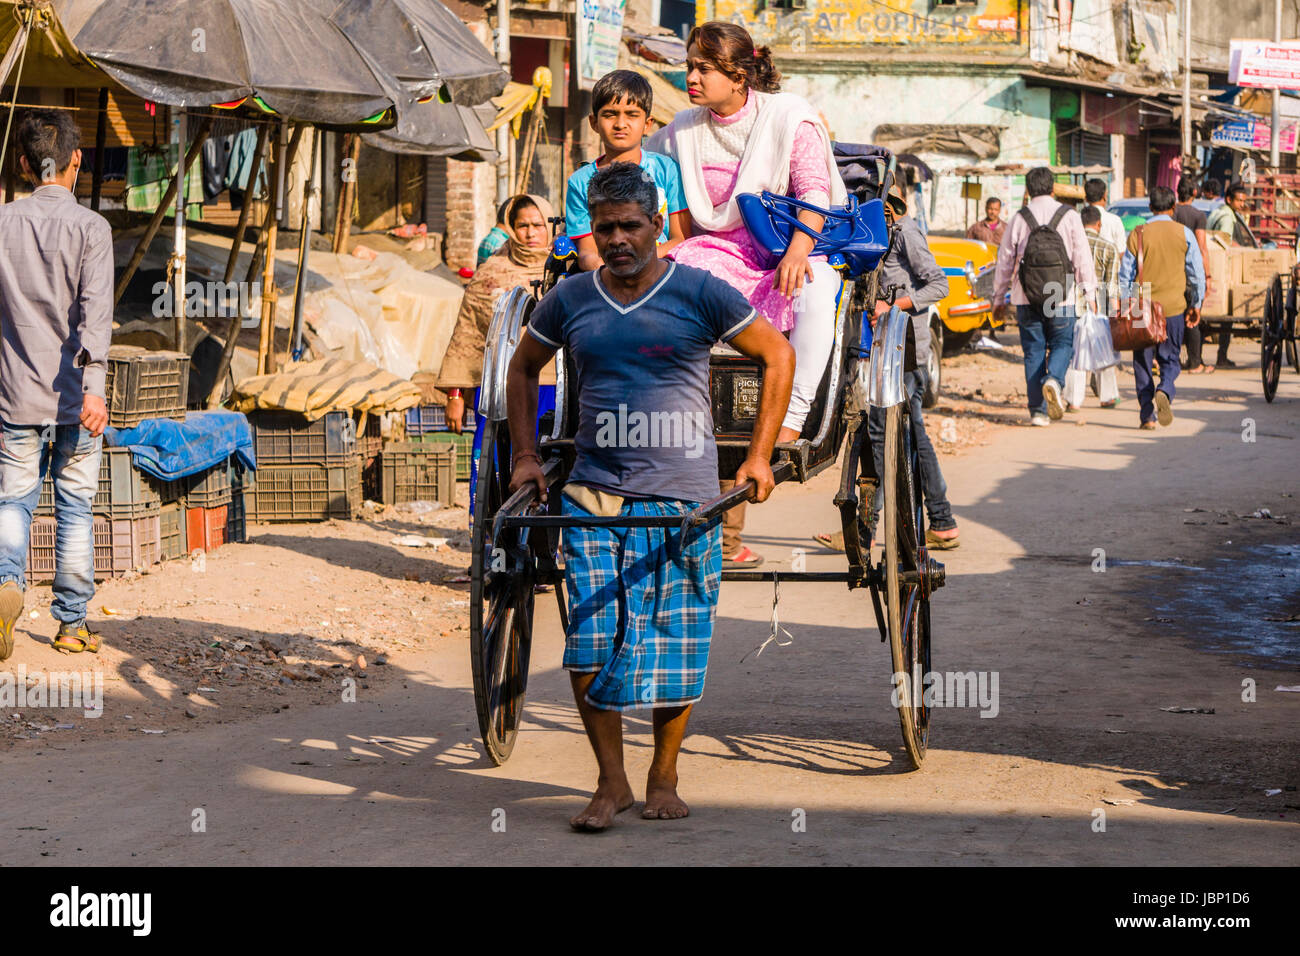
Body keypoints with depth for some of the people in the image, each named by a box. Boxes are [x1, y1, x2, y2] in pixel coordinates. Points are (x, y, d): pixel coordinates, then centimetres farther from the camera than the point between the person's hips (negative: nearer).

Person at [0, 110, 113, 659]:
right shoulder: (90, 227, -6)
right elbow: (95, 309, -18)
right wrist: (93, 383, -25)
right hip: (73, 394, -1)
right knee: (75, 505, 10)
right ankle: (72, 624, 14)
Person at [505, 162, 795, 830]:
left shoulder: (700, 293, -3)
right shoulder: (570, 300, 5)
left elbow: (778, 356, 5)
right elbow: (524, 368, 23)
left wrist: (759, 456, 2)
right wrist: (525, 455, 14)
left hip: (682, 500, -2)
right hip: (592, 497, 2)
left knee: (674, 648, 2)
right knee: (590, 648, -7)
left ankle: (663, 778, 21)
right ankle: (610, 782, 6)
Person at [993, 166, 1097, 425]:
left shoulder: (1018, 219, 3)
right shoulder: (1069, 216, 0)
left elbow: (1005, 260, 8)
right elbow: (1082, 256, 0)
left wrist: (998, 296, 17)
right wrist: (1090, 291, 7)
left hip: (1026, 298, 1)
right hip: (1061, 297, -1)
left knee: (1033, 350, 6)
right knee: (1061, 344, 10)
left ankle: (1038, 410, 2)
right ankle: (1054, 380, -21)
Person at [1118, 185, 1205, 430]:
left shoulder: (1138, 234, -1)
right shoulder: (1184, 234, 0)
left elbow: (1125, 275, 0)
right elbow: (1197, 274, 2)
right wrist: (1195, 305, 12)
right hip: (1174, 307, 0)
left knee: (1143, 362, 8)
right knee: (1170, 359, 10)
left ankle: (1147, 416, 3)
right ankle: (1164, 392, -20)